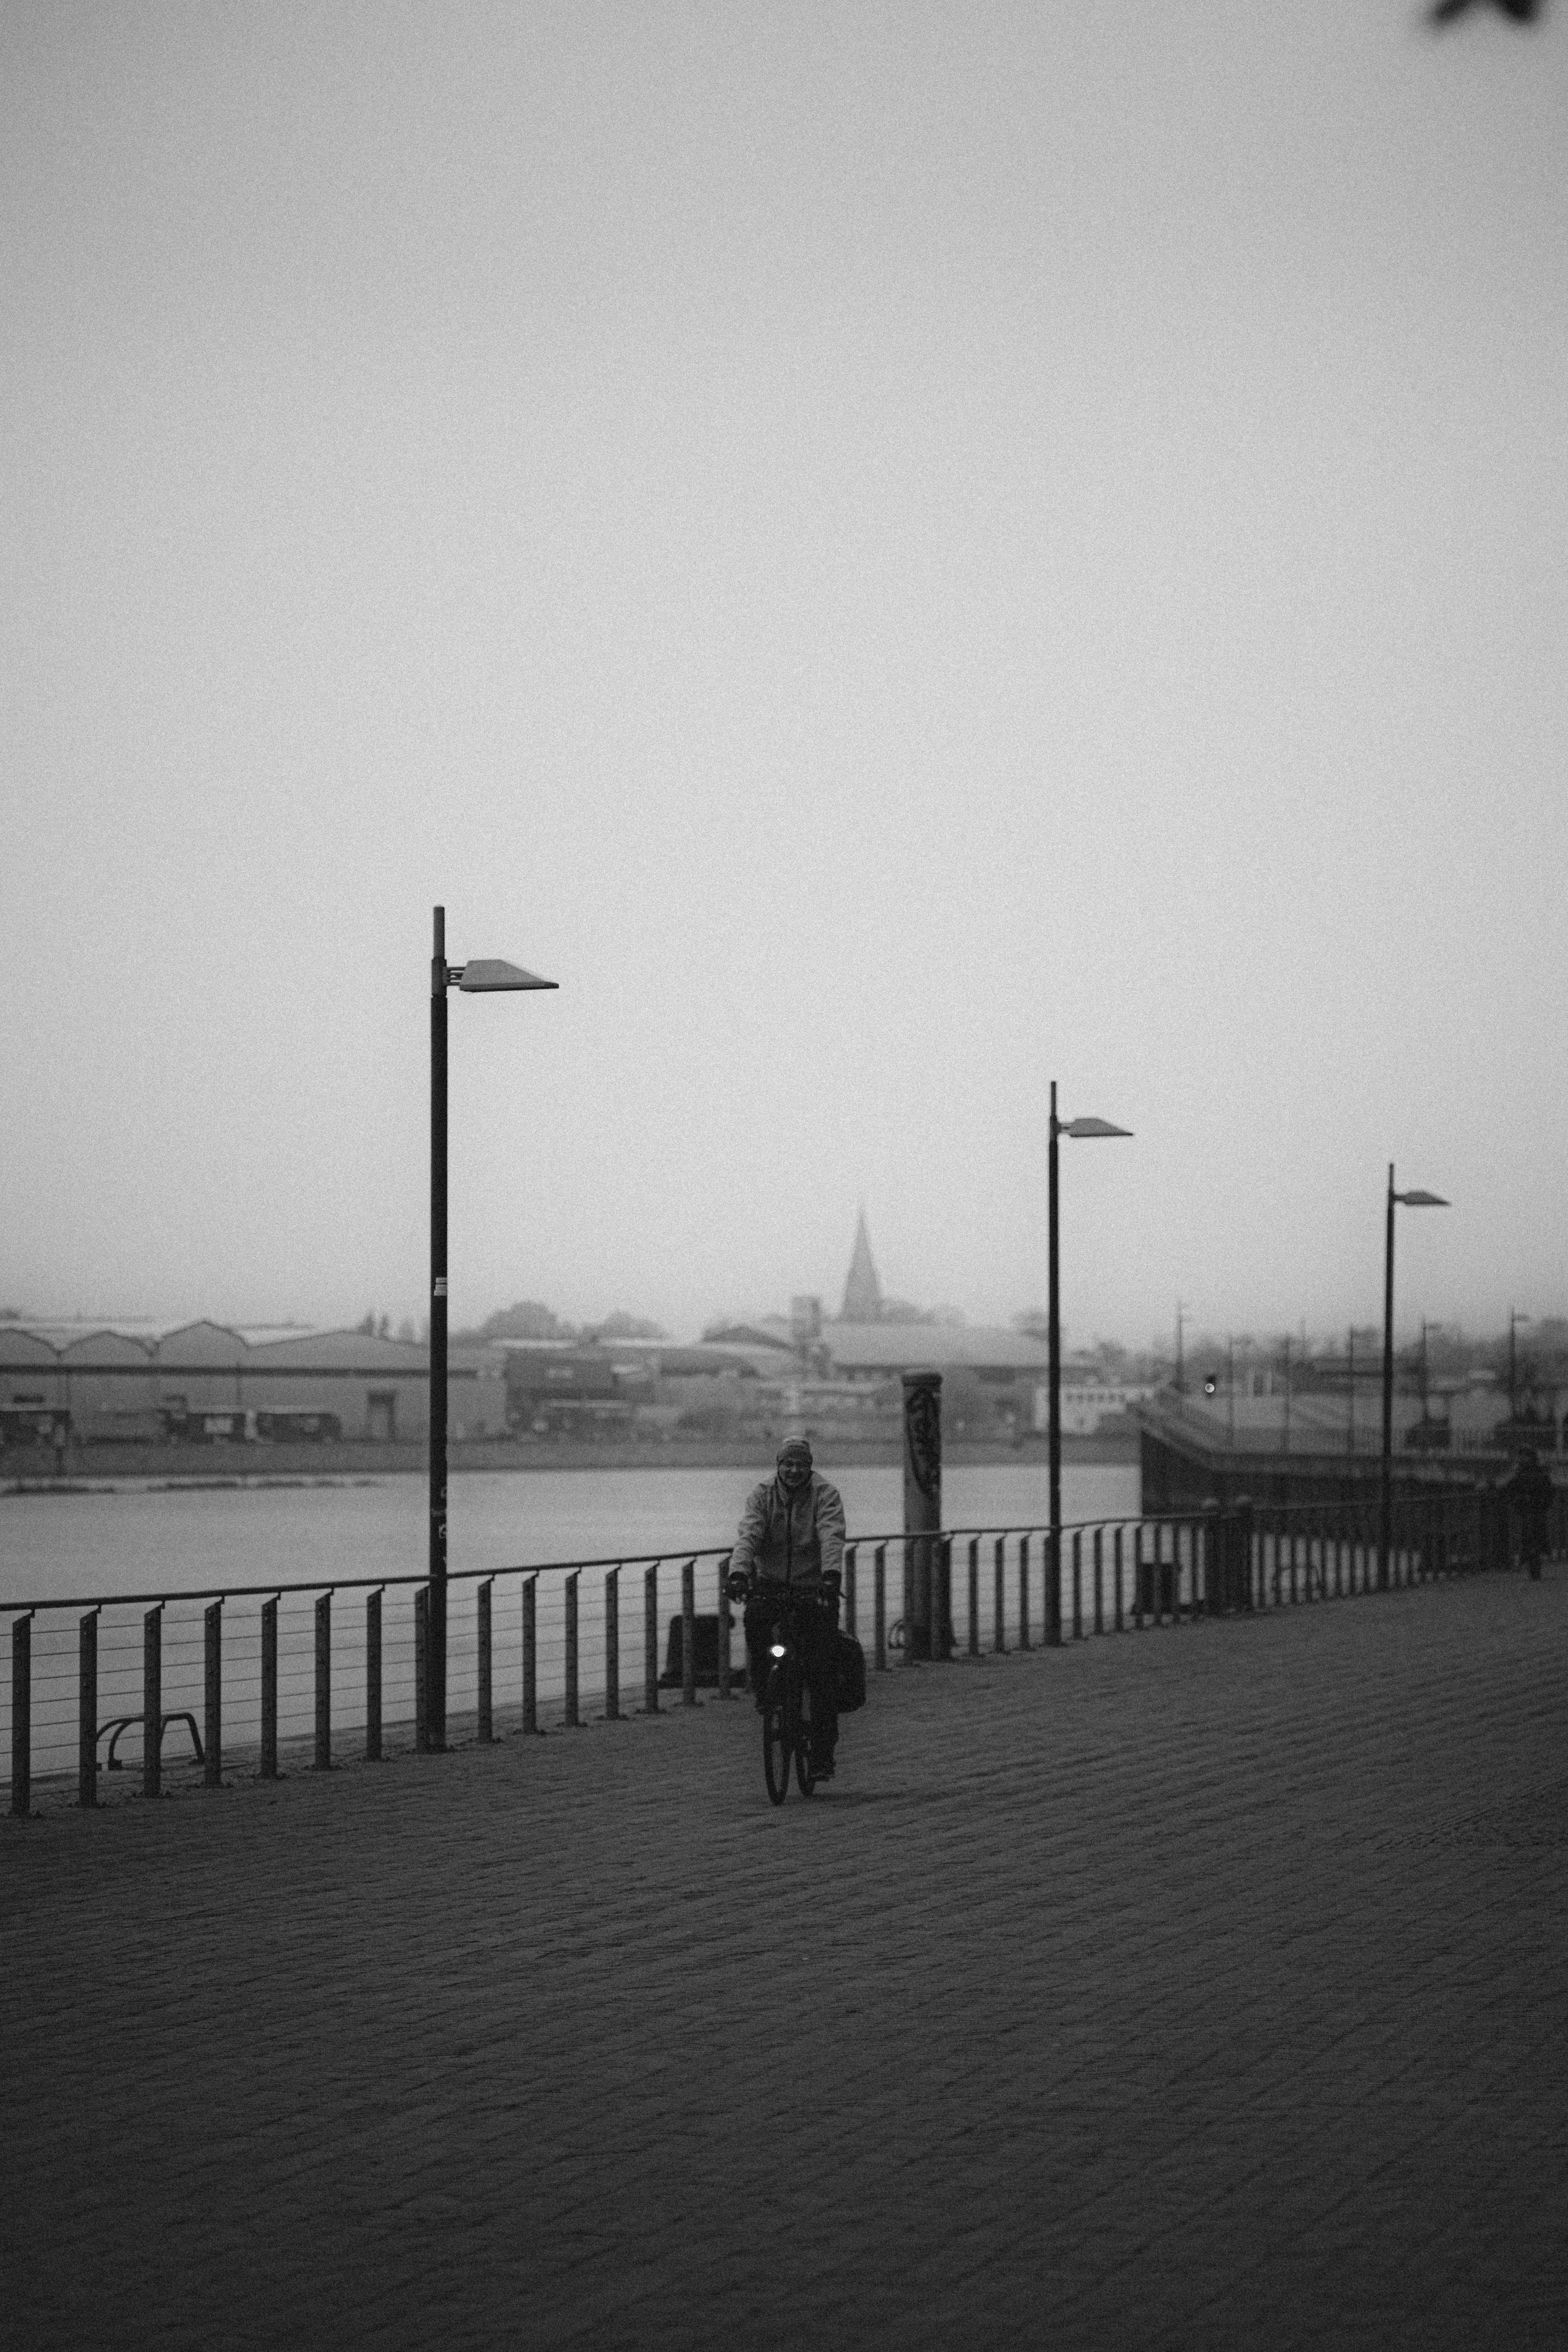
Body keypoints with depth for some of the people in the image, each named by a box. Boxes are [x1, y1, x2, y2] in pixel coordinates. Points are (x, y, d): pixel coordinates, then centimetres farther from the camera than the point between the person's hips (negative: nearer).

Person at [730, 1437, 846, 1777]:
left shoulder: (825, 1495, -5)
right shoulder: (762, 1495, 0)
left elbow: (831, 1537, -21)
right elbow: (748, 1535, -15)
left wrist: (831, 1574, -40)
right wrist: (739, 1573, -33)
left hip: (814, 1587, -1)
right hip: (770, 1583, 1)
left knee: (822, 1672, -7)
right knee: (755, 1616, -33)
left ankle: (823, 1754, 1)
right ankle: (761, 1684, -9)